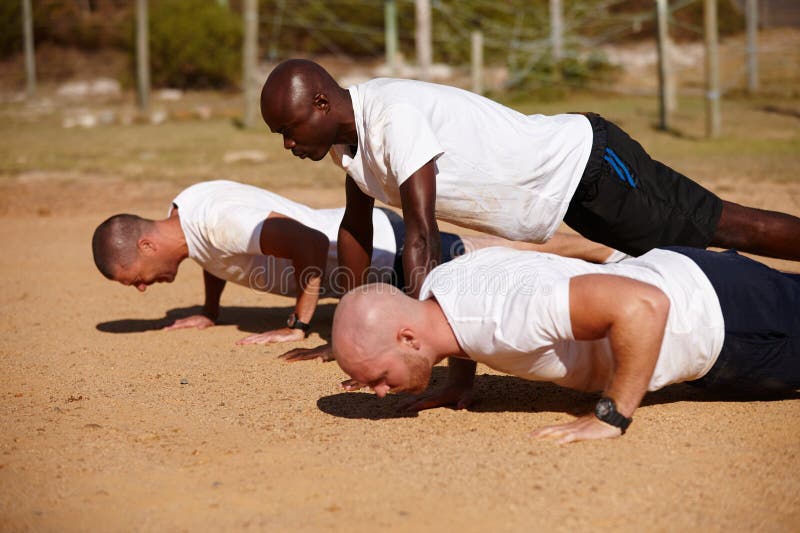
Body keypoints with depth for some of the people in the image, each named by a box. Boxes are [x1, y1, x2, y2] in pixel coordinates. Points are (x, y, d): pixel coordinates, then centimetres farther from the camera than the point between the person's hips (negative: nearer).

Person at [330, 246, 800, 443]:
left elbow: (642, 306, -48)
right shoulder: (435, 287, -14)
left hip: (721, 313, -7)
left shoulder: (501, 312, -41)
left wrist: (612, 418, -40)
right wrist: (460, 379, 2)